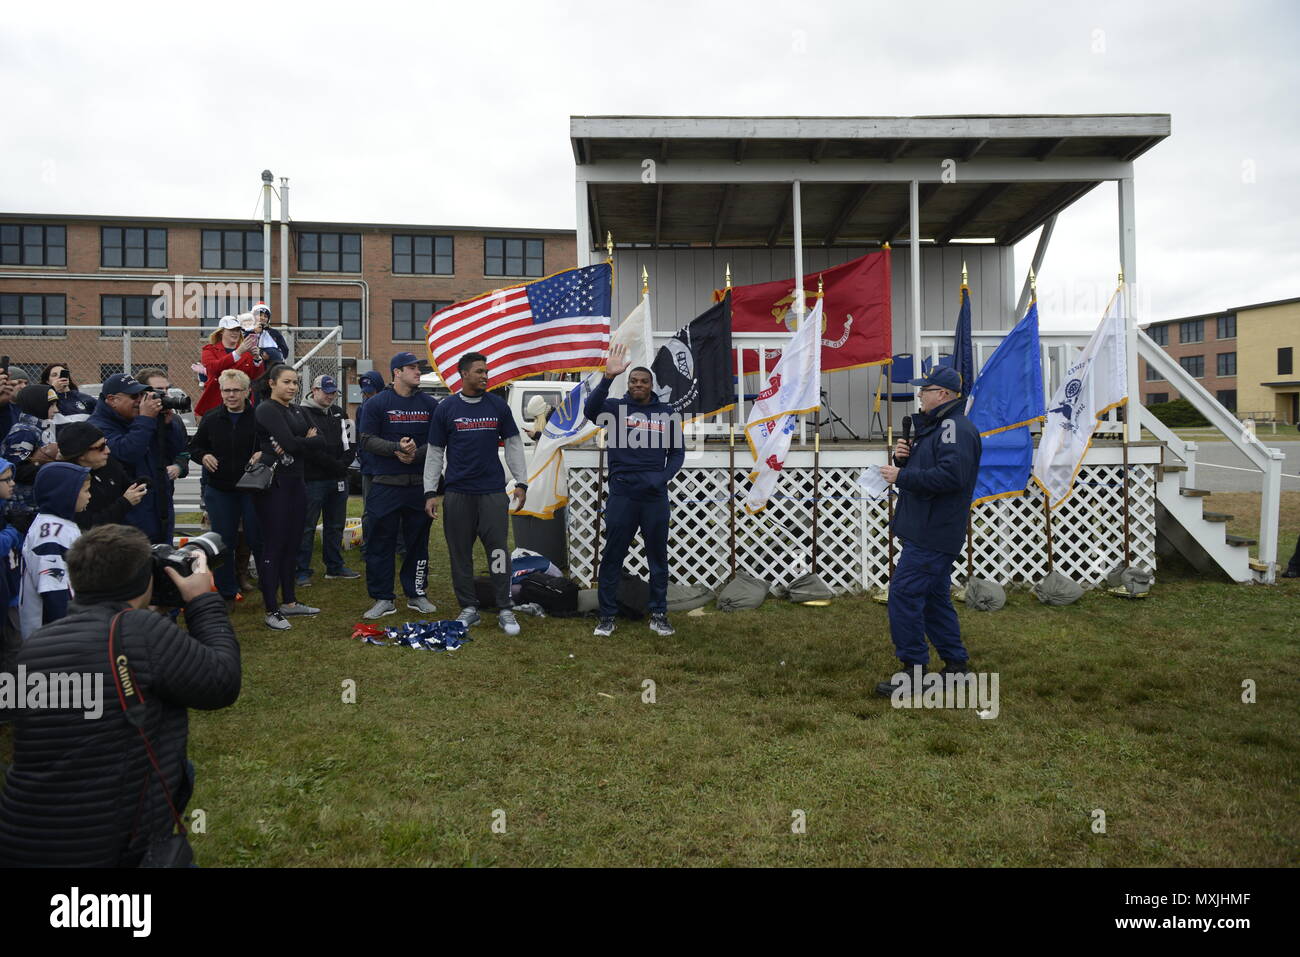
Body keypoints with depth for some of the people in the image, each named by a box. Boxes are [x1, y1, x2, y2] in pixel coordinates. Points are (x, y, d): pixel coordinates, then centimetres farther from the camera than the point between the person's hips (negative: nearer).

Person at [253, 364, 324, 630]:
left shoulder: (295, 410, 15)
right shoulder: (266, 409, -9)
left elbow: (320, 442, 4)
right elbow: (290, 442, -22)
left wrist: (296, 444, -13)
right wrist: (307, 441, -3)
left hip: (295, 482, 8)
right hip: (274, 483, -8)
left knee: (292, 543, 13)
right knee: (273, 545, -4)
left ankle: (289, 602, 24)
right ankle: (271, 610, 1)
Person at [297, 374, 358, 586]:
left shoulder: (338, 413, 16)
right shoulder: (303, 413, -6)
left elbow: (351, 441, 13)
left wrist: (345, 462, -5)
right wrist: (334, 464, -14)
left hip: (338, 479, 7)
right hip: (313, 479, -7)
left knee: (335, 525, 14)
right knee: (307, 527, -3)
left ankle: (335, 566, 24)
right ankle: (302, 571, 4)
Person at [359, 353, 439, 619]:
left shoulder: (430, 404, 9)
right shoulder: (376, 404, 2)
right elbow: (367, 439, -3)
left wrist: (417, 452, -11)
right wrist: (396, 448, -18)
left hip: (420, 484, 3)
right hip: (385, 484, -2)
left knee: (418, 541, 9)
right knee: (381, 542, 0)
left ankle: (416, 593, 21)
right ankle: (383, 598, 9)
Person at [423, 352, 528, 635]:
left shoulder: (498, 405, 6)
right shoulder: (446, 408, 3)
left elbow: (513, 444, 9)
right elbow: (434, 452, 6)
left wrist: (521, 483, 2)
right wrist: (430, 492, 0)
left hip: (493, 490, 0)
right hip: (457, 492, 0)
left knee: (498, 550, -2)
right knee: (460, 553, 6)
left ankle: (505, 611, 4)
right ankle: (469, 608, 18)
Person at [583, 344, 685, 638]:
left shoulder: (667, 412, 7)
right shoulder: (616, 407, 1)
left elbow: (678, 451, 12)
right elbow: (591, 410, -21)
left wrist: (663, 478, -4)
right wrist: (608, 377, -33)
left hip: (655, 496, 2)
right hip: (622, 495, -2)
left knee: (658, 557, 9)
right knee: (612, 556, 4)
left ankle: (658, 616, 20)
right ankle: (607, 616, 14)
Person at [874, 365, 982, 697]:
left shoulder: (956, 428, -15)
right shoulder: (934, 426, 19)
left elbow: (949, 476, -28)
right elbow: (922, 472, 24)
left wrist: (901, 477, -21)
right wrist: (903, 458, 3)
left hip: (933, 534, -11)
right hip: (927, 531, 11)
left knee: (904, 593, -11)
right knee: (933, 597, 16)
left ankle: (914, 672, -4)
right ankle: (956, 666, 25)